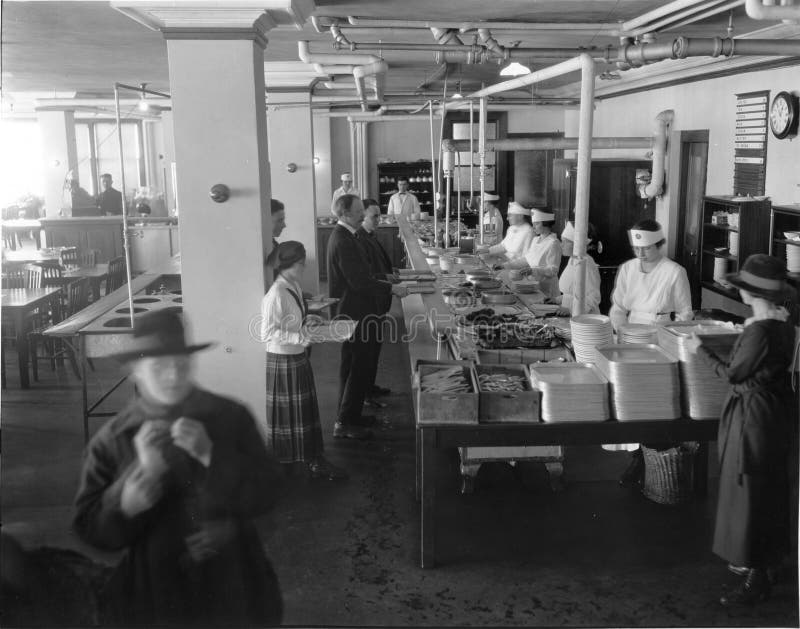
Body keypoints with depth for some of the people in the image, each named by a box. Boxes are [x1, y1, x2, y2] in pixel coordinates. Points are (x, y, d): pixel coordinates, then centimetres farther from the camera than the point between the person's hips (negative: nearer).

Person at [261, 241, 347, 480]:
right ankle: (280, 466, 19)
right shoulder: (276, 294, -21)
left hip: (298, 357, 9)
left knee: (307, 410, 14)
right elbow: (267, 333, -23)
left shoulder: (294, 287, 6)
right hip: (282, 360, -9)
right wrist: (299, 338, -27)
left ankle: (313, 460, 24)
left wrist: (307, 319, 5)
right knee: (286, 413, 4)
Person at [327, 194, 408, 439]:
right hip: (355, 313, -11)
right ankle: (344, 424, 3)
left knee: (352, 366, 18)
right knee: (358, 367, -4)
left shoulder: (343, 236, 12)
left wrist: (383, 284, 16)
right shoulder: (343, 241, -21)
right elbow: (358, 281, -25)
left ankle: (349, 415, 30)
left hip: (352, 311, 11)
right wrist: (391, 288, -19)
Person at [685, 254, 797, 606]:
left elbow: (733, 373, -17)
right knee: (767, 490, 21)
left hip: (755, 415, -10)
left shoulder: (760, 331, -27)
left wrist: (701, 349, -5)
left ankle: (757, 580, 12)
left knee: (750, 494, 1)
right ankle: (757, 561, 39)